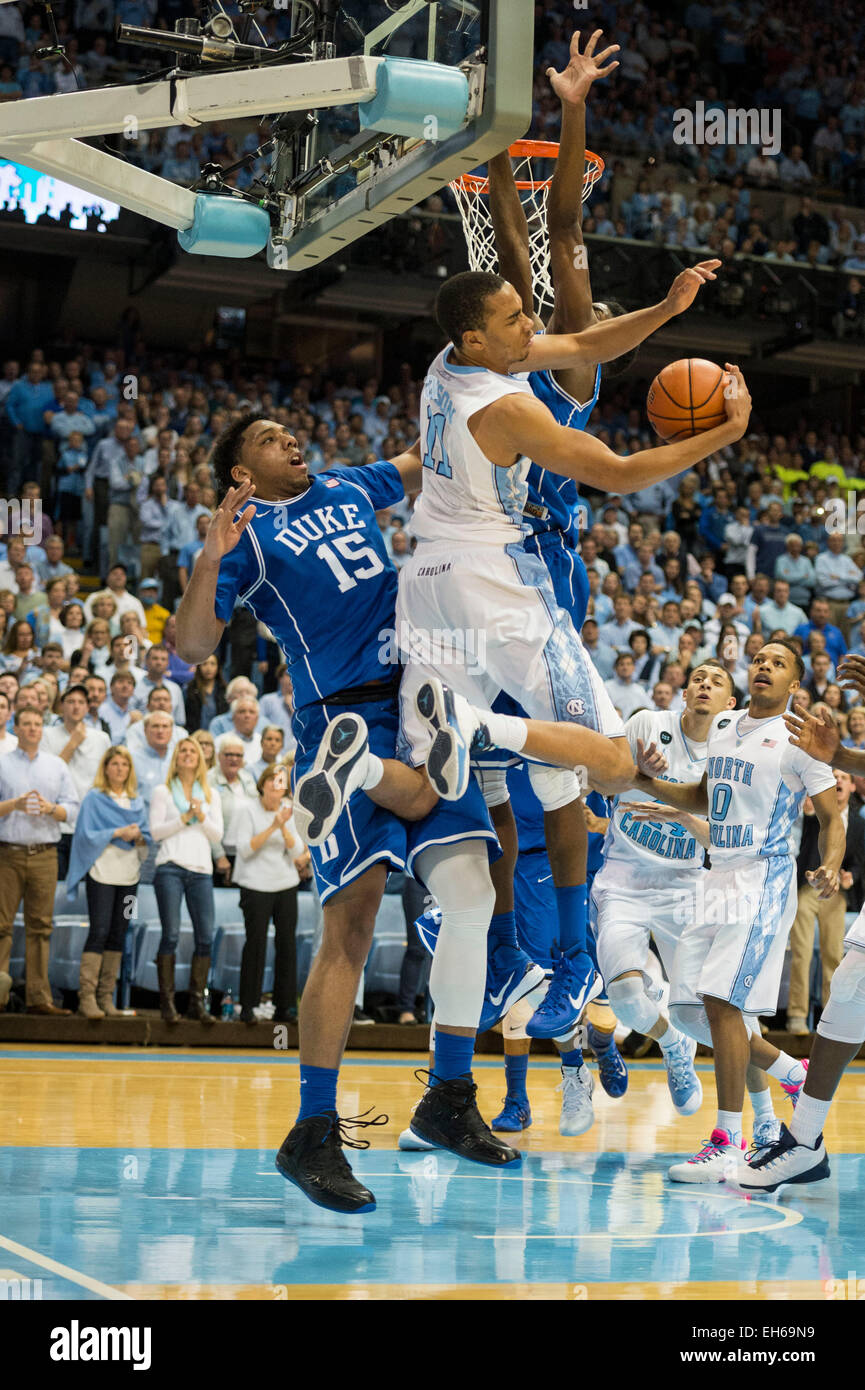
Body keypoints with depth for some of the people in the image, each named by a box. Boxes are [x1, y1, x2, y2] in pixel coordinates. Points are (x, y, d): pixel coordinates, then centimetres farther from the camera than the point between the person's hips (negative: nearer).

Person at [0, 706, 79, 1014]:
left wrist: (50, 808, -10)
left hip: (44, 854, 2)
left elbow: (71, 807, 9)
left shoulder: (57, 766, 15)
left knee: (40, 925, 0)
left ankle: (38, 997, 0)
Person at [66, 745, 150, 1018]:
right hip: (102, 873, -5)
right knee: (99, 931, -12)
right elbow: (86, 834, -5)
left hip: (128, 875, 5)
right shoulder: (94, 798, 2)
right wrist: (117, 833, -14)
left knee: (118, 935, 3)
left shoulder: (137, 802, 15)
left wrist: (137, 835, -9)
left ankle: (106, 997, 6)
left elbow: (147, 839, 13)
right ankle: (87, 997, -12)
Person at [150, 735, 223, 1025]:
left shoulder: (210, 794, 18)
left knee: (206, 937, -3)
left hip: (201, 870, 3)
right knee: (171, 935, -8)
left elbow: (217, 834, 11)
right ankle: (167, 1002, -3)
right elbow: (156, 831, 0)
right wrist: (185, 817, -8)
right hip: (171, 867, -3)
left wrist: (201, 816, -6)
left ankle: (197, 1001, 4)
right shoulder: (163, 792, 9)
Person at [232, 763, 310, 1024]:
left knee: (287, 944, 2)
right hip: (255, 885, -4)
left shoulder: (291, 810, 5)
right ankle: (248, 1007, 3)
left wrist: (284, 827, -17)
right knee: (256, 944, -5)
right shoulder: (248, 810, -5)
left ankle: (284, 1007, 9)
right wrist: (271, 827, -20)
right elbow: (245, 849, -12)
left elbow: (297, 850, -1)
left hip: (286, 885, 4)